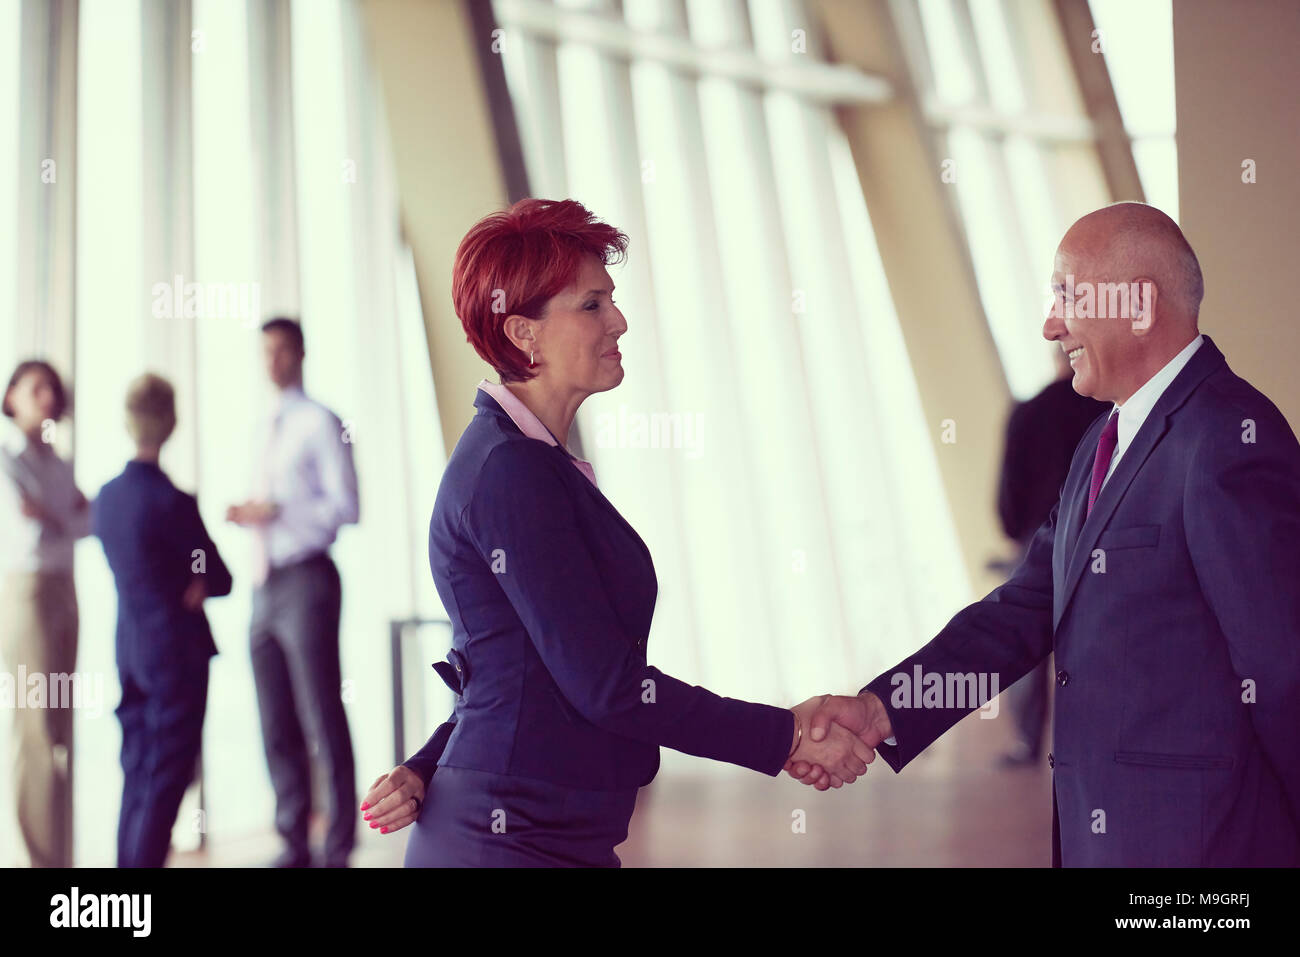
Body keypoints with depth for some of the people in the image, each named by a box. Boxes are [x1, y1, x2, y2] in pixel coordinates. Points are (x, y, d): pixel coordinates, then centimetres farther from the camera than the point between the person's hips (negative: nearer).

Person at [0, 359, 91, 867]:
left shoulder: (60, 466, 15)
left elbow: (92, 519, 7)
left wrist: (52, 519, -8)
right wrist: (69, 522, 1)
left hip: (64, 594, 7)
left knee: (60, 735, 8)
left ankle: (60, 858, 12)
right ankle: (46, 860, -4)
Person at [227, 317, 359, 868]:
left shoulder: (320, 423, -3)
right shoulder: (268, 430, 19)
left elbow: (346, 507, -10)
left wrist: (278, 511, -17)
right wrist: (249, 516, 2)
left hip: (307, 580, -7)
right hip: (266, 585, 7)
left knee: (323, 719, -5)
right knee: (277, 726, 8)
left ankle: (338, 848, 0)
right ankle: (294, 845, 15)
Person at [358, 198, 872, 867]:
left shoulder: (532, 462, 14)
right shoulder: (509, 473, -16)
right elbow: (605, 682, -20)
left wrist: (426, 771, 1)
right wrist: (784, 738, -15)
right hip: (510, 843, -9)